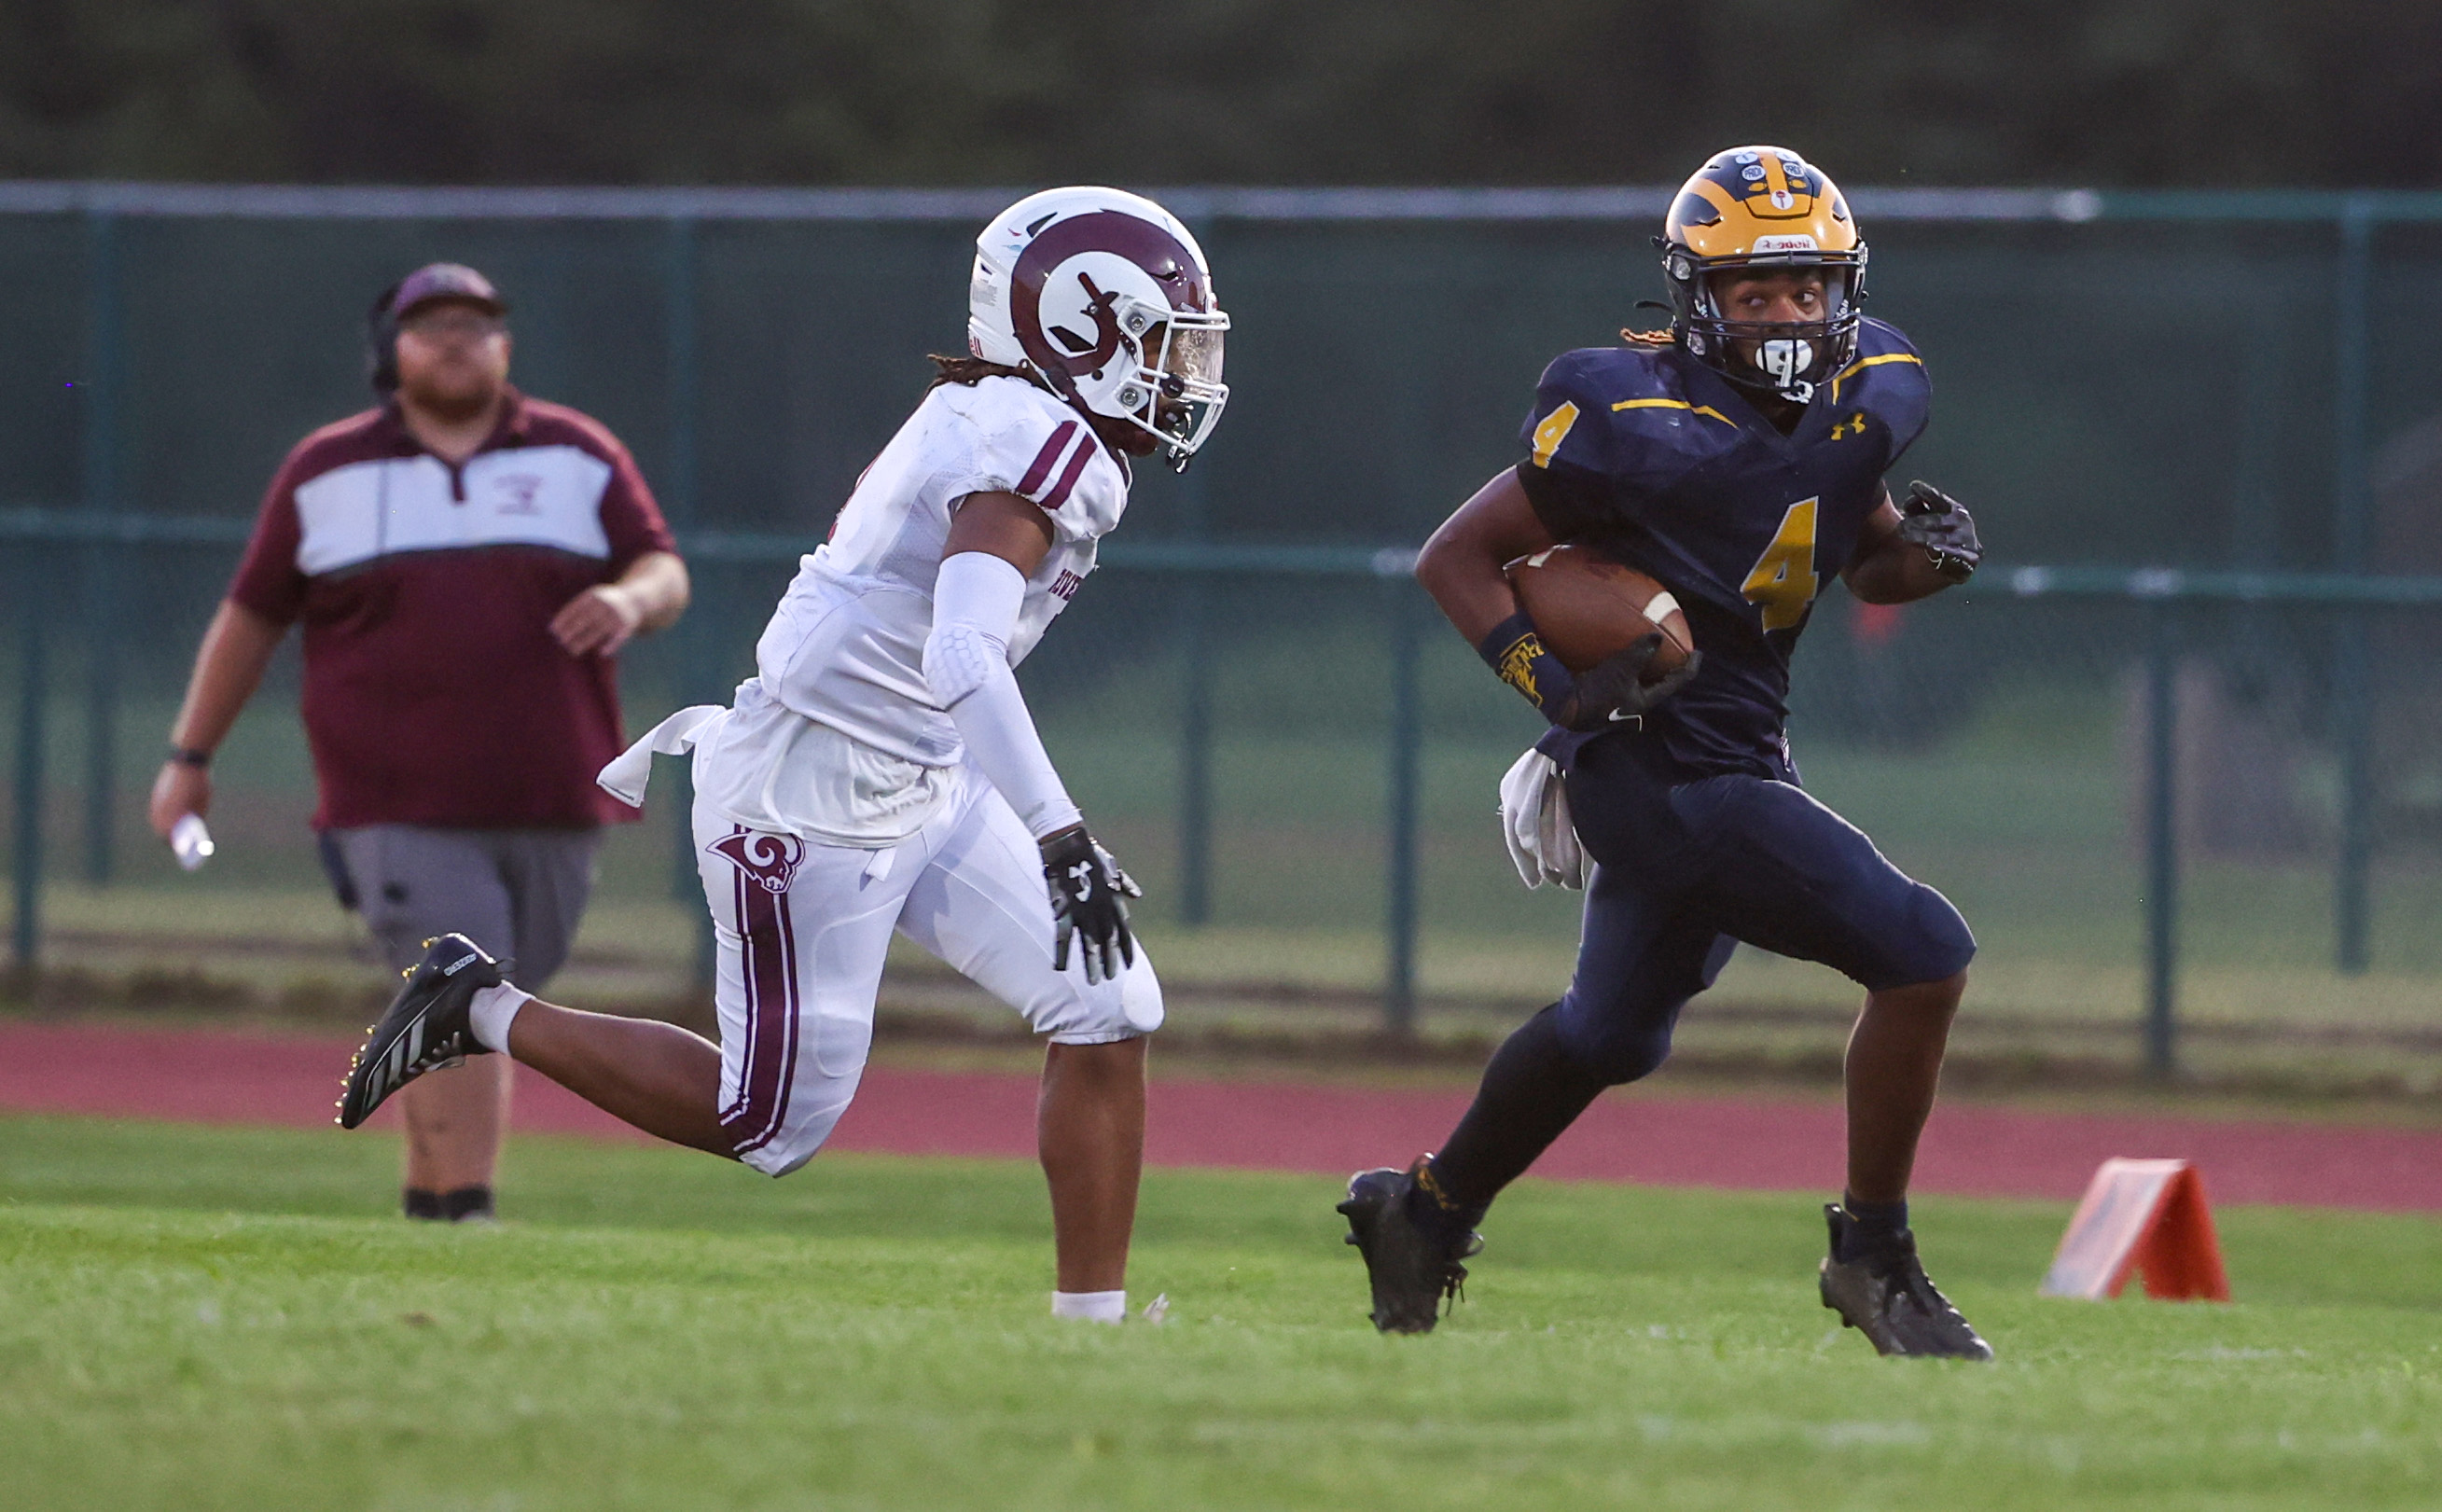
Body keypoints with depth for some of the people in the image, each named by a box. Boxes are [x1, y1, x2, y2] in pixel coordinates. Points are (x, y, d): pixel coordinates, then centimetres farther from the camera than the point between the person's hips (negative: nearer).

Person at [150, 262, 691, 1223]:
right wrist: (189, 757, 13)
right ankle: (466, 1217, -18)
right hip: (400, 809, -2)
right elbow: (251, 616, 14)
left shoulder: (580, 457, 12)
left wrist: (631, 597, -17)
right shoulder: (325, 474, 10)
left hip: (551, 807, 2)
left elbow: (666, 575, 8)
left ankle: (427, 1203, 19)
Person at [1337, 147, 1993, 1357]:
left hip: (1734, 751, 9)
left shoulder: (1867, 395, 0)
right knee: (1920, 954, -16)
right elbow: (1458, 556, -13)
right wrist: (1556, 680, -26)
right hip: (1670, 770, -9)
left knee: (1612, 1030, 28)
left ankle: (1426, 1213, 48)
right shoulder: (1642, 425, -21)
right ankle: (1874, 1259, -3)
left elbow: (1863, 561, 16)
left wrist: (1924, 553, -6)